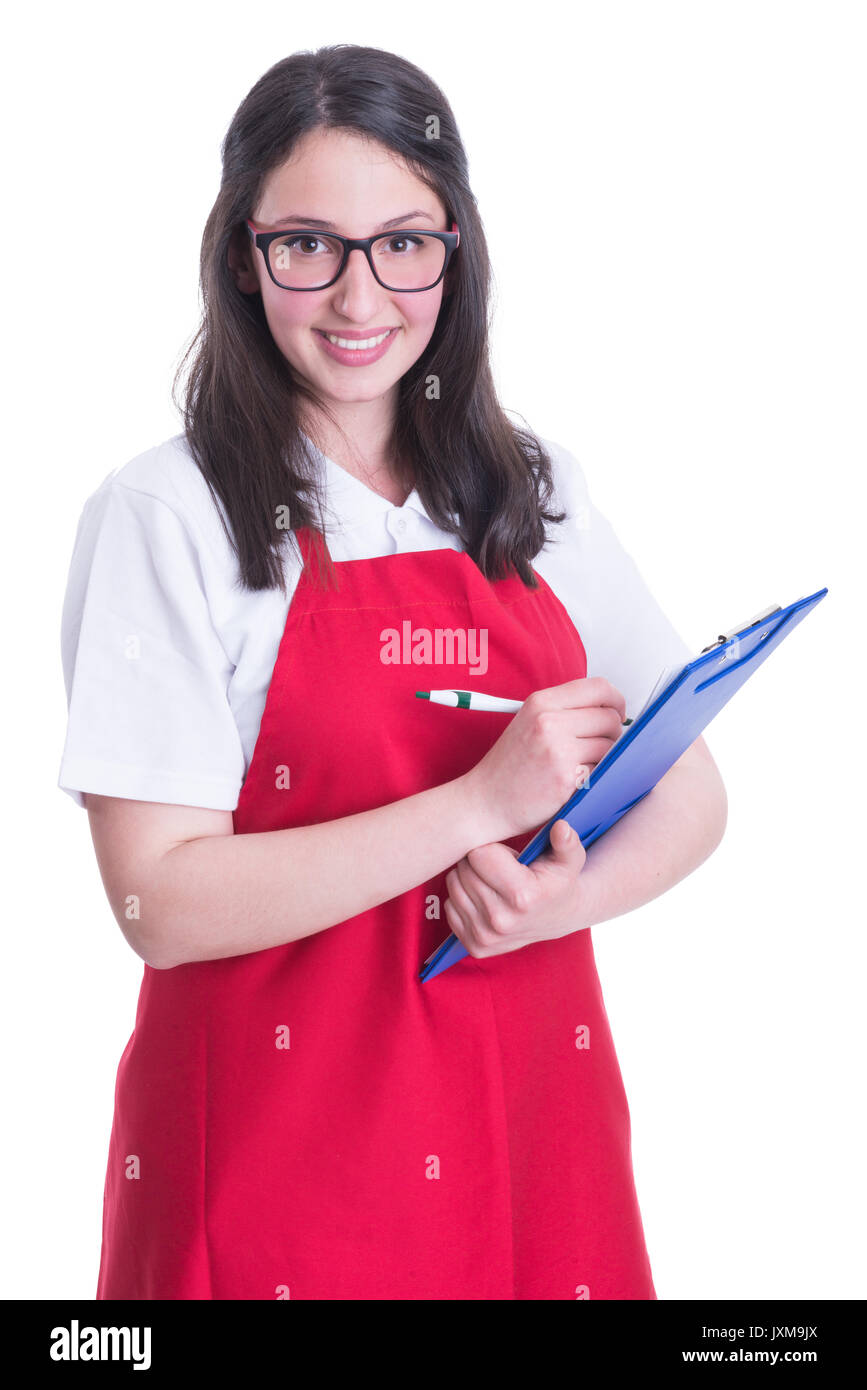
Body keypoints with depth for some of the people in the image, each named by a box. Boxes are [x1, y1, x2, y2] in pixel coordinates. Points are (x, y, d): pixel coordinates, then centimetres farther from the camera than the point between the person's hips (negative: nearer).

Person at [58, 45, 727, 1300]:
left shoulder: (538, 495, 5)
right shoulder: (165, 516, -10)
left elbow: (691, 793, 7)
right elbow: (162, 903, -16)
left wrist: (573, 895, -13)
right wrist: (482, 800, -21)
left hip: (529, 1128, 5)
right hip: (273, 1145, -4)